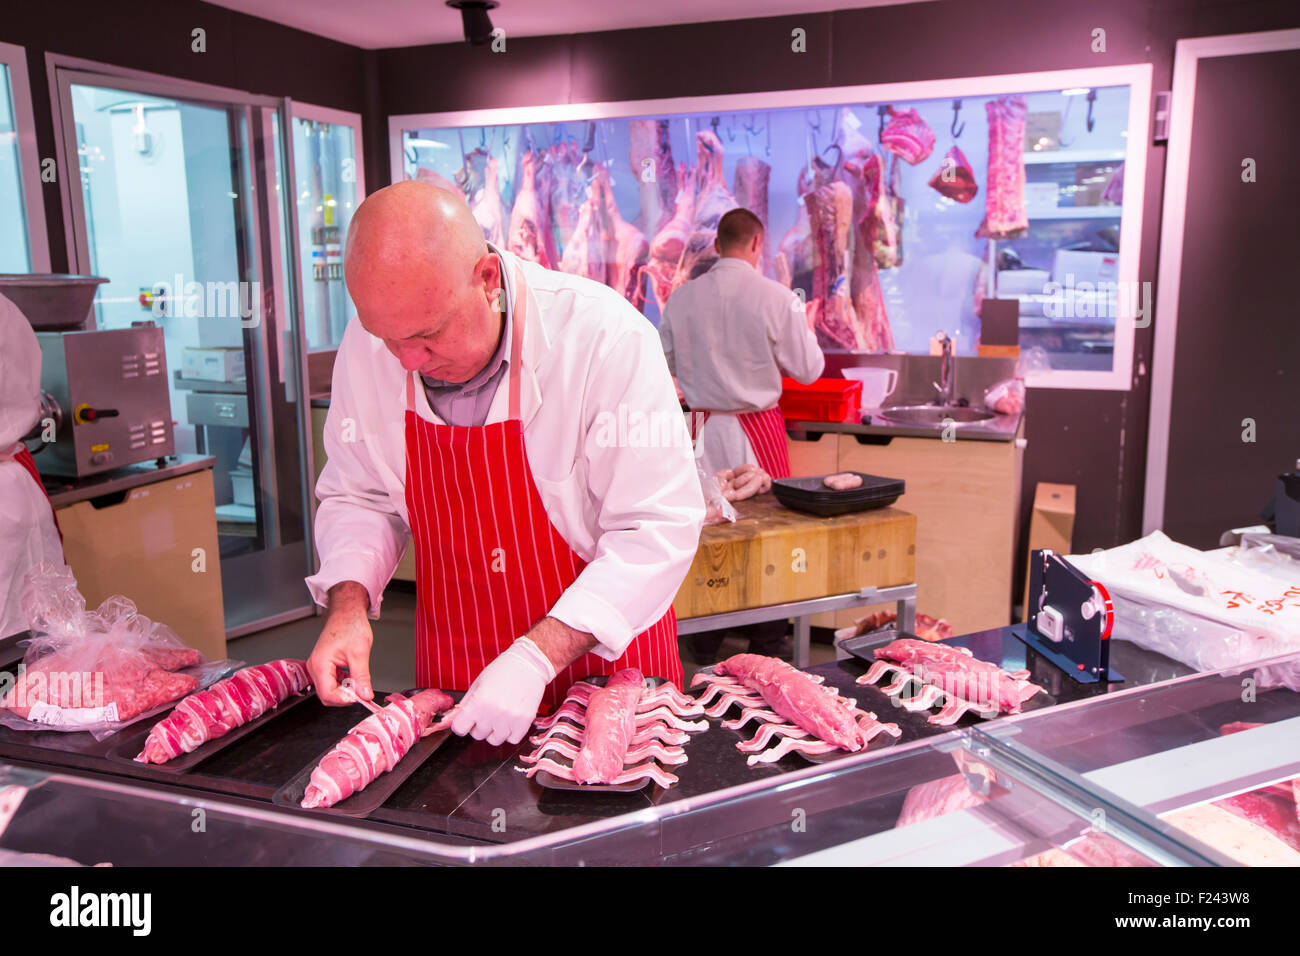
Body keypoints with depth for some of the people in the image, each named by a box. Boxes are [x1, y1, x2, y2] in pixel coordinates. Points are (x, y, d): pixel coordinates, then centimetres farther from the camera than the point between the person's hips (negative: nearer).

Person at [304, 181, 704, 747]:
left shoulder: (603, 335, -26)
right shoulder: (369, 343, -11)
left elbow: (658, 528, -25)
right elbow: (358, 496, 4)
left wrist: (538, 657, -31)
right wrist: (348, 605, -14)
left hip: (605, 661, -3)